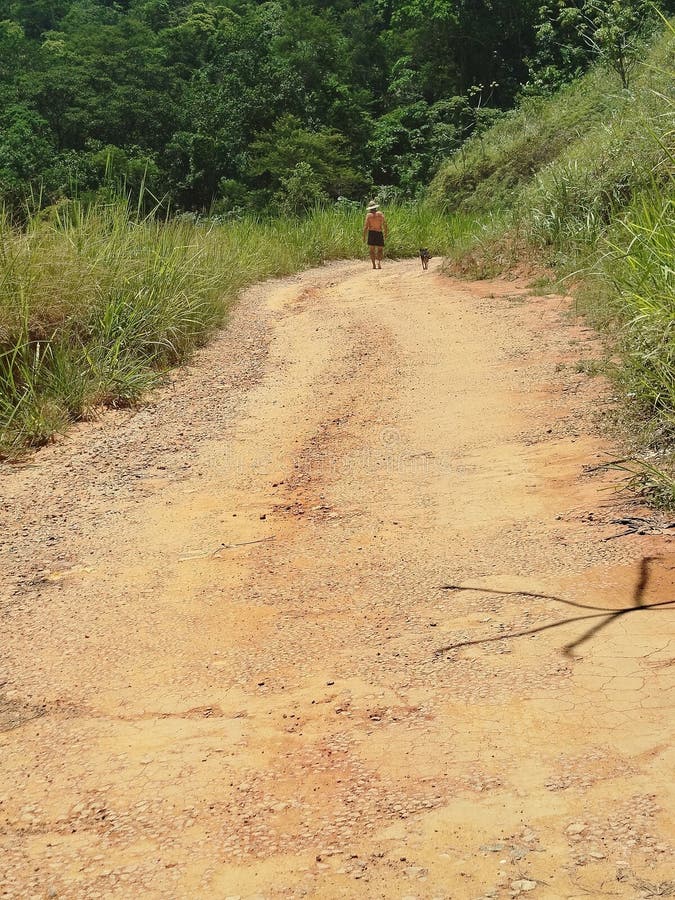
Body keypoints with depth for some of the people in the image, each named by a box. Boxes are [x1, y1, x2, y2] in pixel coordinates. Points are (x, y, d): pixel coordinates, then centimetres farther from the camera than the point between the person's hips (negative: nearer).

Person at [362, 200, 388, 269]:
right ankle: (379, 262, -11)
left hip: (371, 233, -1)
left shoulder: (369, 215, -4)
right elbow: (385, 224, -1)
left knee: (372, 250, 7)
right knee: (380, 249, 10)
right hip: (379, 233, 1)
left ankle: (374, 265, 0)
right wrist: (385, 233, 11)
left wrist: (364, 236, -5)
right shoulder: (380, 214, -1)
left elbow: (365, 226, -9)